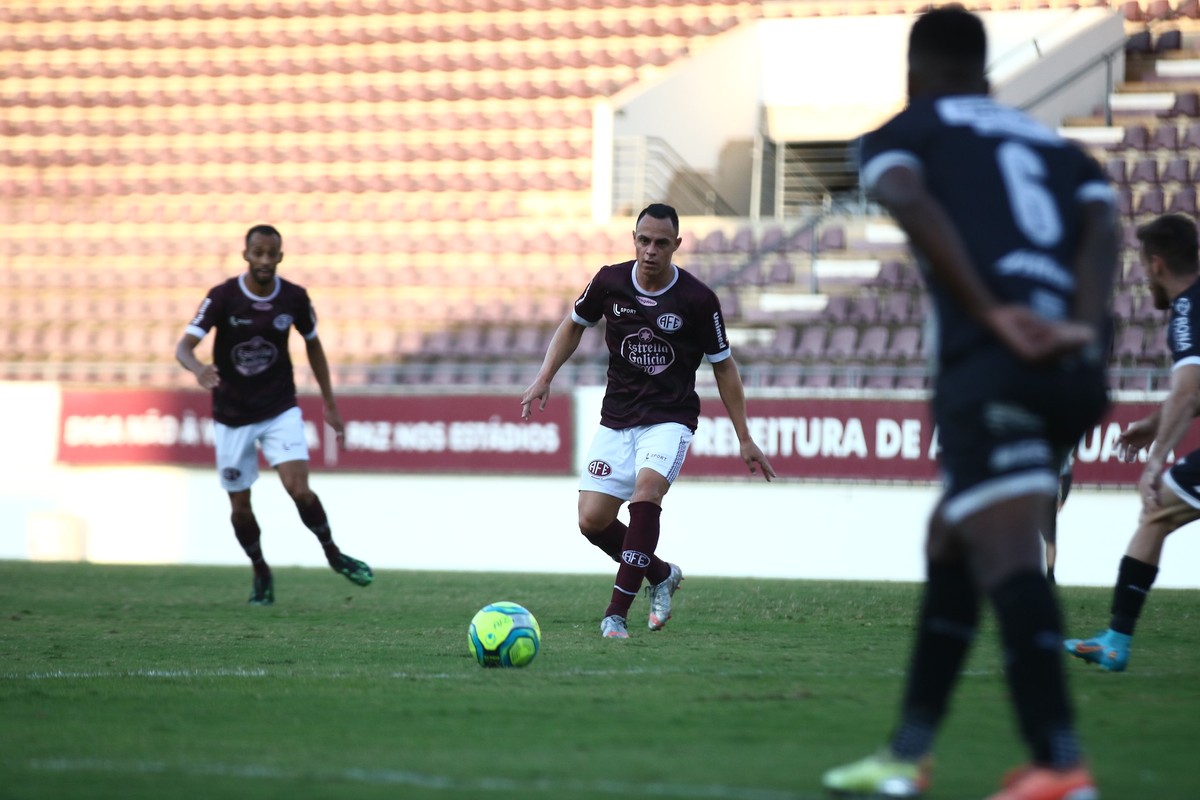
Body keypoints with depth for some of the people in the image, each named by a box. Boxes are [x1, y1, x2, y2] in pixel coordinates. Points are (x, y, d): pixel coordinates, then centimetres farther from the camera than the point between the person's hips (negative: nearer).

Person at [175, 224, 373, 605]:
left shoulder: (294, 298, -7)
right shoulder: (223, 297, -15)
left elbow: (312, 344, 11)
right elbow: (184, 347, -23)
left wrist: (330, 403, 12)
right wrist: (198, 368, -47)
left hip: (280, 411, 0)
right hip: (232, 416, 0)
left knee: (299, 490, -17)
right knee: (240, 506, 5)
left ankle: (333, 554, 8)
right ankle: (261, 574, 29)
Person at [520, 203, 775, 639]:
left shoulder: (698, 300, -10)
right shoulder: (609, 282, -4)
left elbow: (723, 366, 1)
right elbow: (574, 324, 16)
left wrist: (744, 439, 1)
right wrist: (544, 377, 3)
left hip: (670, 419, -4)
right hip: (616, 419, 4)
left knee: (646, 491, -31)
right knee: (592, 521, -6)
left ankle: (617, 611, -28)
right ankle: (661, 575, 23)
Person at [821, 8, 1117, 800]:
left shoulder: (901, 134, 16)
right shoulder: (1057, 146, 29)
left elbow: (913, 202, -8)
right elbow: (1102, 227, 8)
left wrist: (992, 314, -13)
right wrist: (1084, 327, -6)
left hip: (991, 363, -6)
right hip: (1076, 371, 6)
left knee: (1007, 555, -15)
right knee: (952, 542, 22)